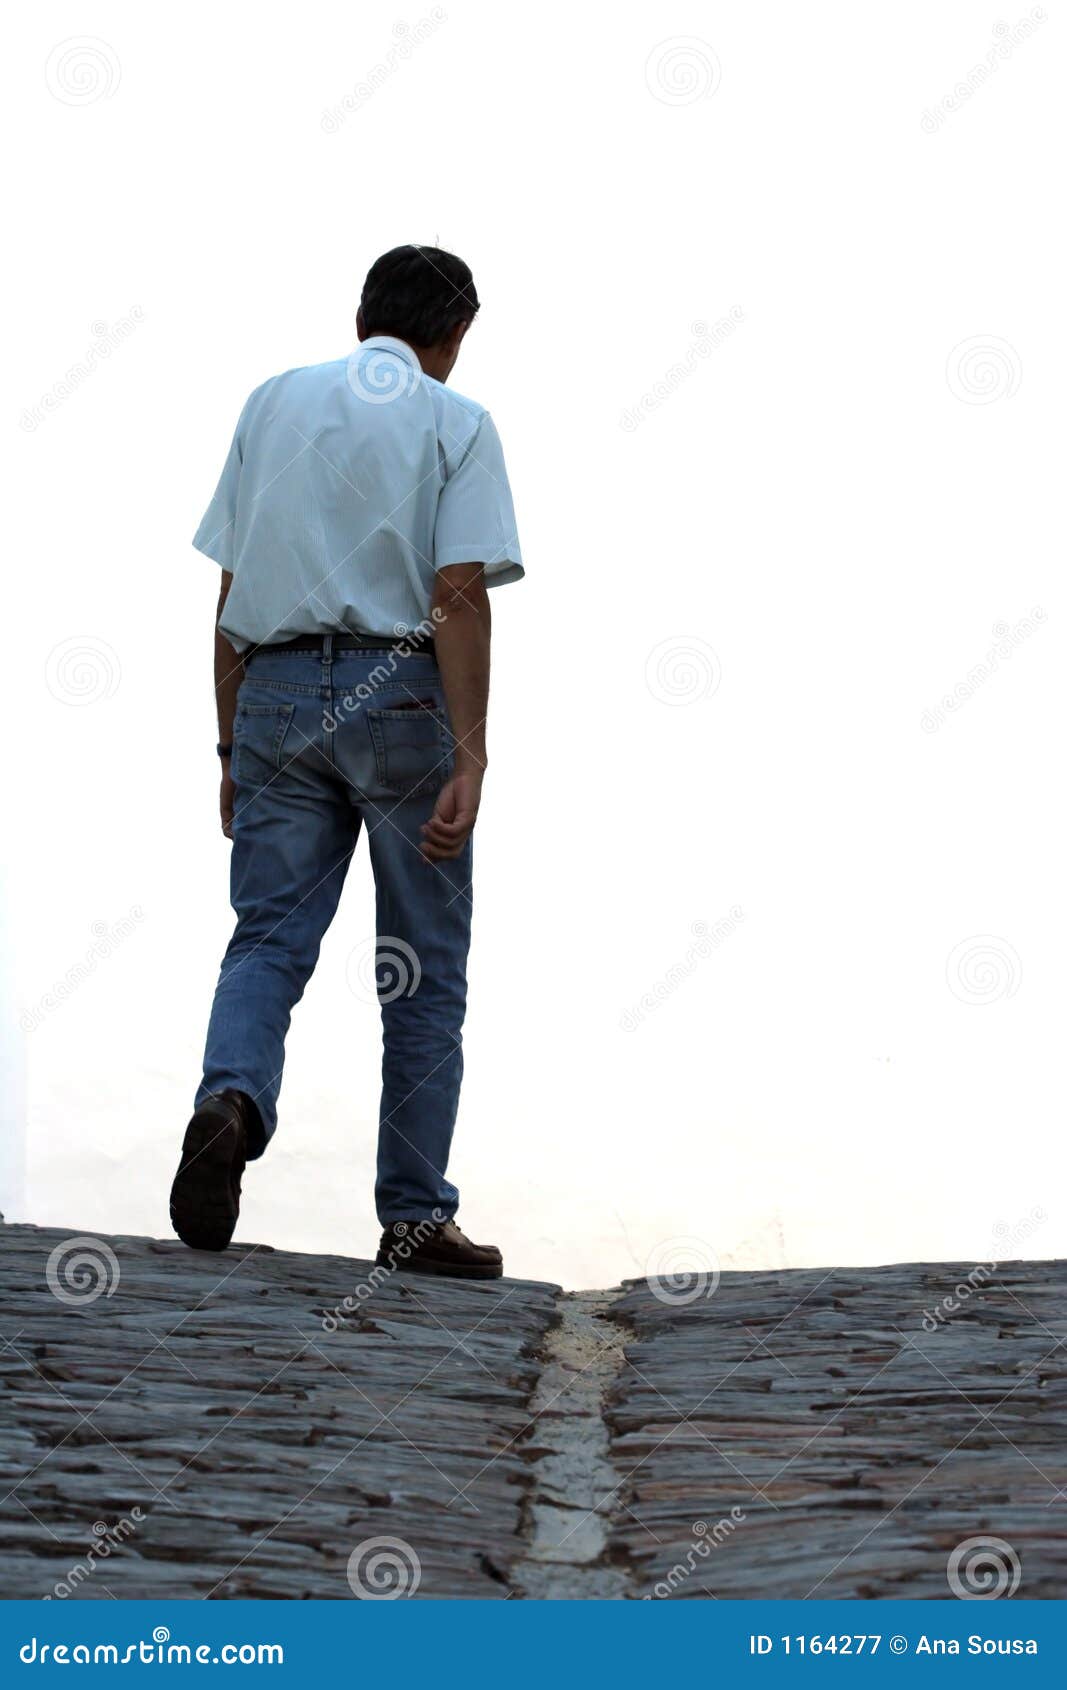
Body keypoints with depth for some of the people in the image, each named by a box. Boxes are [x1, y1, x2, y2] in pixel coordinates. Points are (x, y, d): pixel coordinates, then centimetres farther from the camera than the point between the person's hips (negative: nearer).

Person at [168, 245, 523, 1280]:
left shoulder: (274, 401, 14)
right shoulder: (457, 424, 3)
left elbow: (232, 594, 10)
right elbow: (457, 597, -10)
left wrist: (232, 748, 14)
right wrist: (468, 758, -13)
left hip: (277, 693, 3)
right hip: (401, 692, -3)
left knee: (266, 936, 2)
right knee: (424, 969, 5)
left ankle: (231, 1098, -28)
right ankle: (415, 1215, 8)